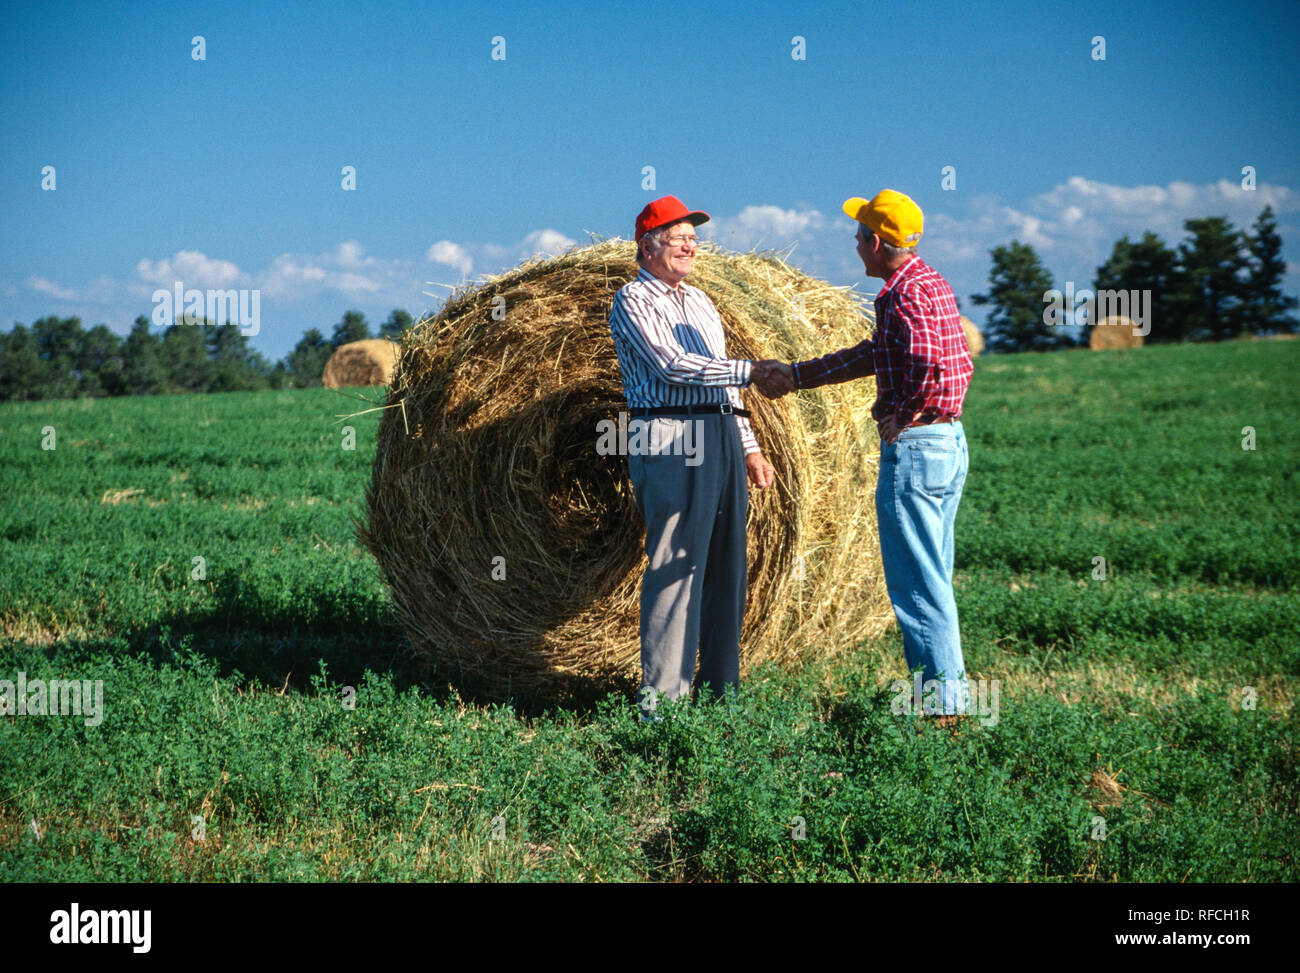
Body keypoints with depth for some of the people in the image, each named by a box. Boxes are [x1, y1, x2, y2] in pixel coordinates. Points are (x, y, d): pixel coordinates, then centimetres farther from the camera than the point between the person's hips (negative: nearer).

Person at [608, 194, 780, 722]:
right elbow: (673, 365, -16)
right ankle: (661, 695, -7)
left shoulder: (700, 302, 22)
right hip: (670, 439, -8)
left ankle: (721, 687, 14)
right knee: (677, 565, -11)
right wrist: (751, 370, -18)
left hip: (723, 438, 8)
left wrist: (750, 447, 18)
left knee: (727, 565, 7)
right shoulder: (633, 300, -3)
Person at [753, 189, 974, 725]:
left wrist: (900, 417, -17)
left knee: (915, 581, -4)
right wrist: (792, 375, 28)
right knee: (932, 579, 16)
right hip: (950, 441, 10)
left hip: (913, 445, -10)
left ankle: (940, 701, 0)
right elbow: (872, 356, 24)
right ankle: (949, 690, 22)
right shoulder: (934, 282, 16)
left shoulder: (905, 293, -16)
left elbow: (929, 364, -33)